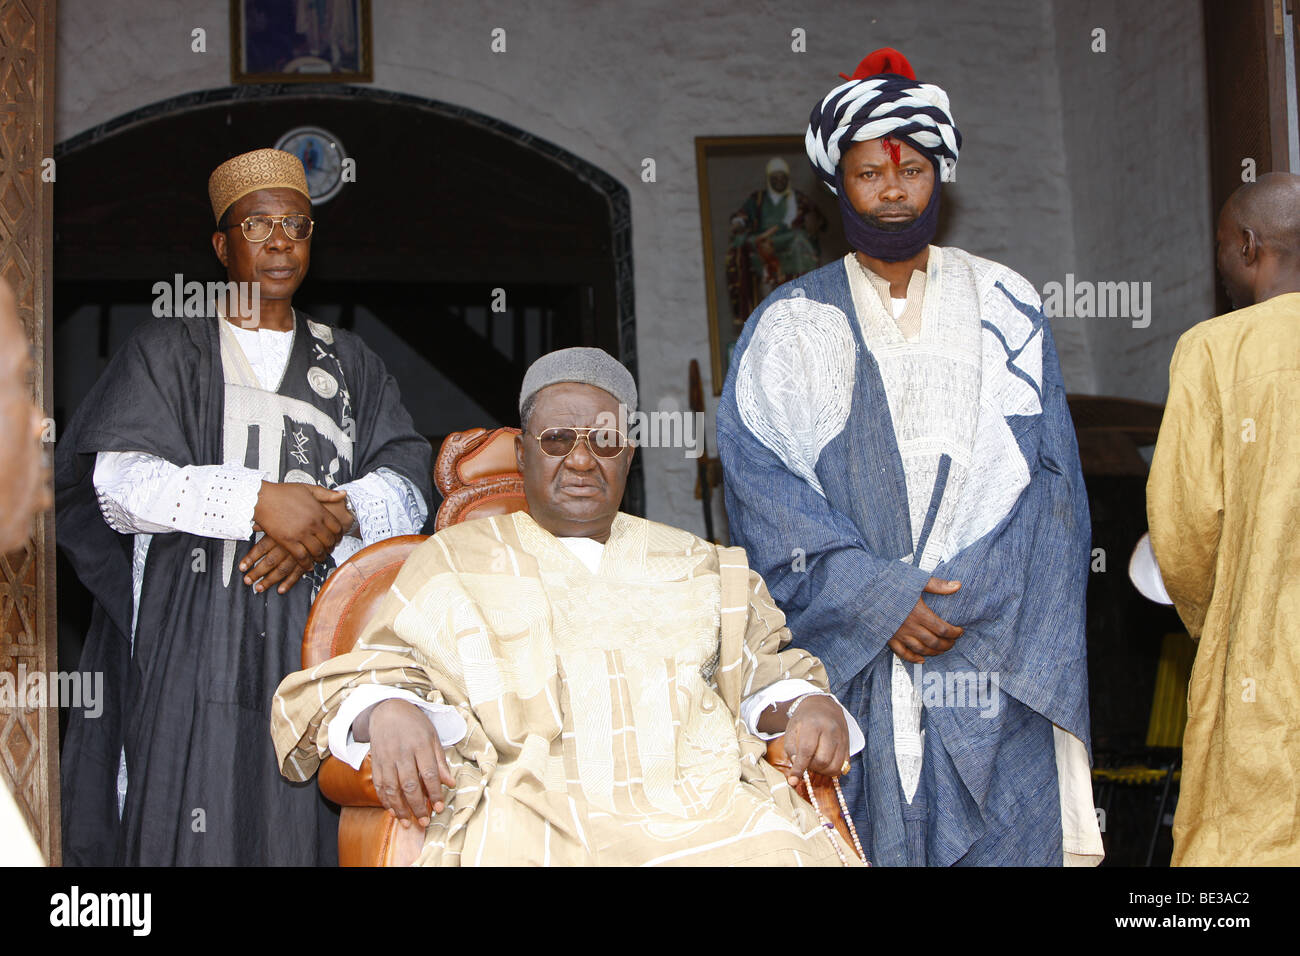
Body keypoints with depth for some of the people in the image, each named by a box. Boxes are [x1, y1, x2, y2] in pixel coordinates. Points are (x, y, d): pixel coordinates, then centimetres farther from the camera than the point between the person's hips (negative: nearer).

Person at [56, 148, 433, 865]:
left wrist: (337, 520, -14)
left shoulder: (350, 363, 21)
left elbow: (405, 484, 9)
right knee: (192, 822, -9)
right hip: (192, 640, -2)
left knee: (307, 826, -7)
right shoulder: (167, 349, 13)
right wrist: (258, 502, -15)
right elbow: (117, 480, -3)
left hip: (318, 640, 2)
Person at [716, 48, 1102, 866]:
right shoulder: (791, 325, 8)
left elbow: (1049, 482, 3)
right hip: (847, 662, 0)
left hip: (995, 657, 0)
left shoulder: (1002, 307, 9)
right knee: (864, 843, -2)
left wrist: (976, 606, -11)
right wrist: (877, 598, -13)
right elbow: (758, 479, -2)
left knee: (1006, 839, -5)